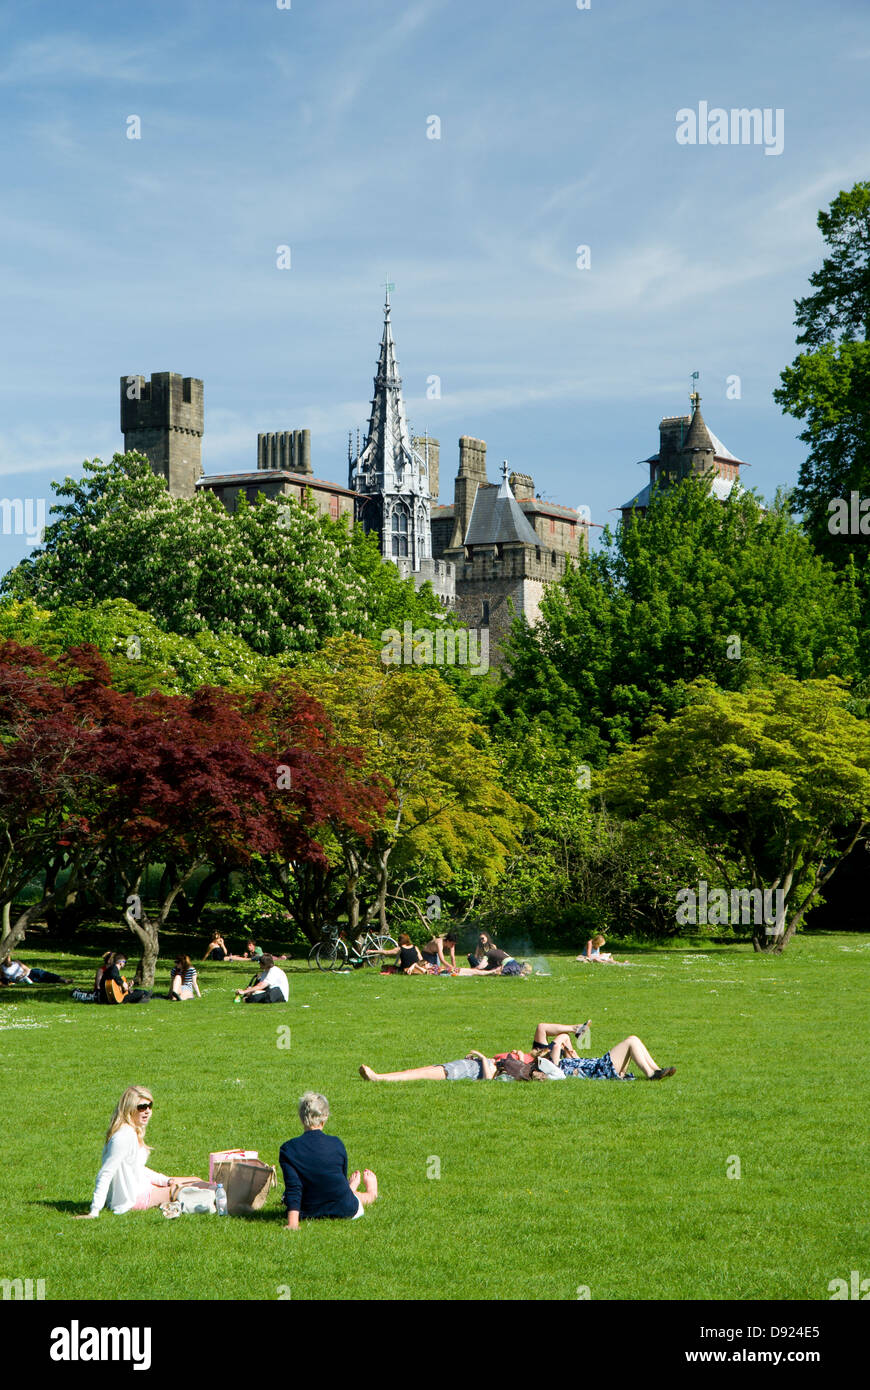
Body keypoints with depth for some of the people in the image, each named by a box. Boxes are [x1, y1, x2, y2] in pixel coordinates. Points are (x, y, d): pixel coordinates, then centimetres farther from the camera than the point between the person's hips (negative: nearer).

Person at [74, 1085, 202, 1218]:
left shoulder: (134, 1132, 7)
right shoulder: (123, 1136, -24)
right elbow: (105, 1174, -26)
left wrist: (166, 1180, 9)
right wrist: (94, 1212, -28)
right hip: (133, 1199, -10)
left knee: (196, 1181, 11)